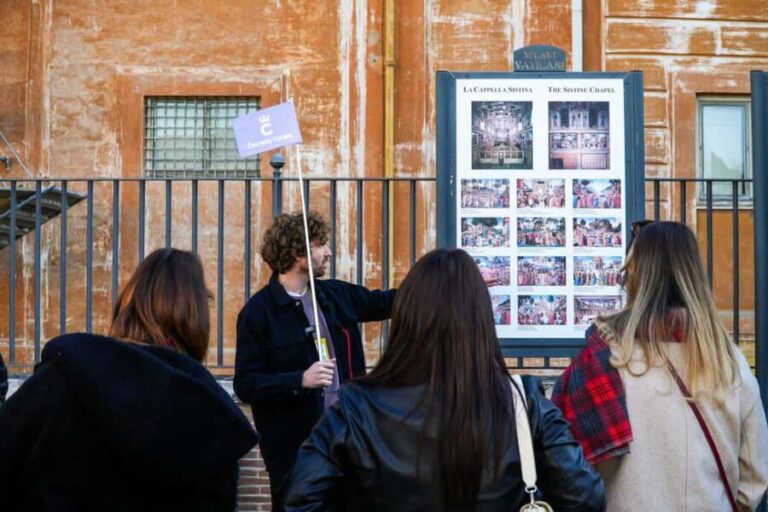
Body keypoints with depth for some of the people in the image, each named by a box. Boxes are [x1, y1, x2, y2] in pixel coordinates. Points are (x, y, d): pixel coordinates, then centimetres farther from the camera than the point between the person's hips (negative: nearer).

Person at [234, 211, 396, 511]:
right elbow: (245, 385, -13)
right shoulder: (258, 311, -12)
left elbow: (385, 302, 18)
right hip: (293, 444, -6)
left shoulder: (335, 294, 7)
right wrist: (300, 380, -26)